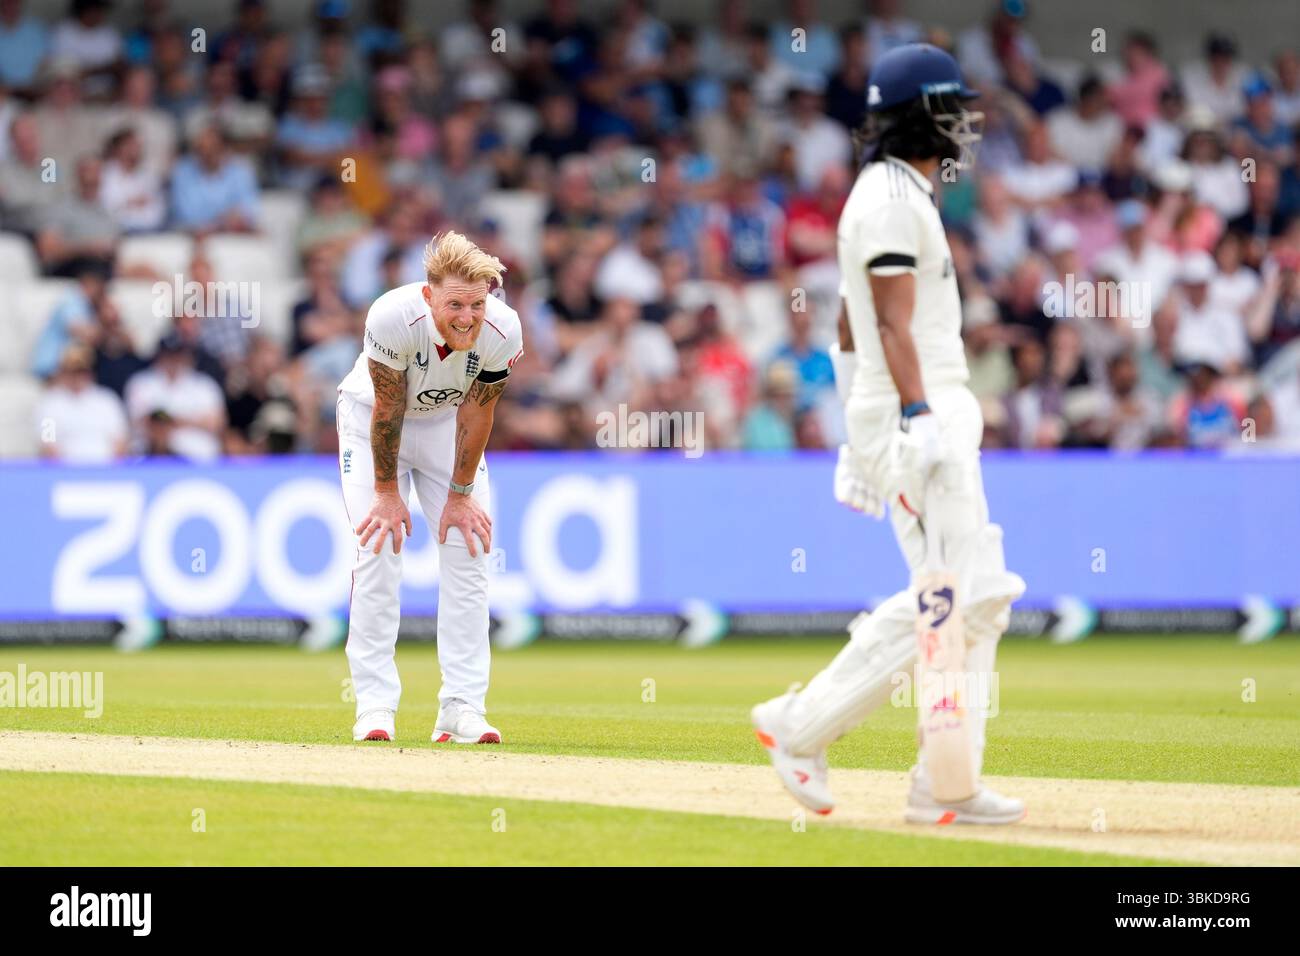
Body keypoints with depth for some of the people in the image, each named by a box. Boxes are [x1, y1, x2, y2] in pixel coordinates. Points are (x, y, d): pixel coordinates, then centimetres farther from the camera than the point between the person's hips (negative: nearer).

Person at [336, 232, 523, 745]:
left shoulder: (502, 332, -30)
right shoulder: (393, 317, -38)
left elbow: (476, 412, -16)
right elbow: (388, 407, -25)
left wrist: (460, 495, -8)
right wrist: (387, 491, -16)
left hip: (447, 423, 2)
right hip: (374, 415, -2)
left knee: (467, 550, -7)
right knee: (380, 548, -13)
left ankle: (462, 709, -6)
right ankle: (375, 705, -10)